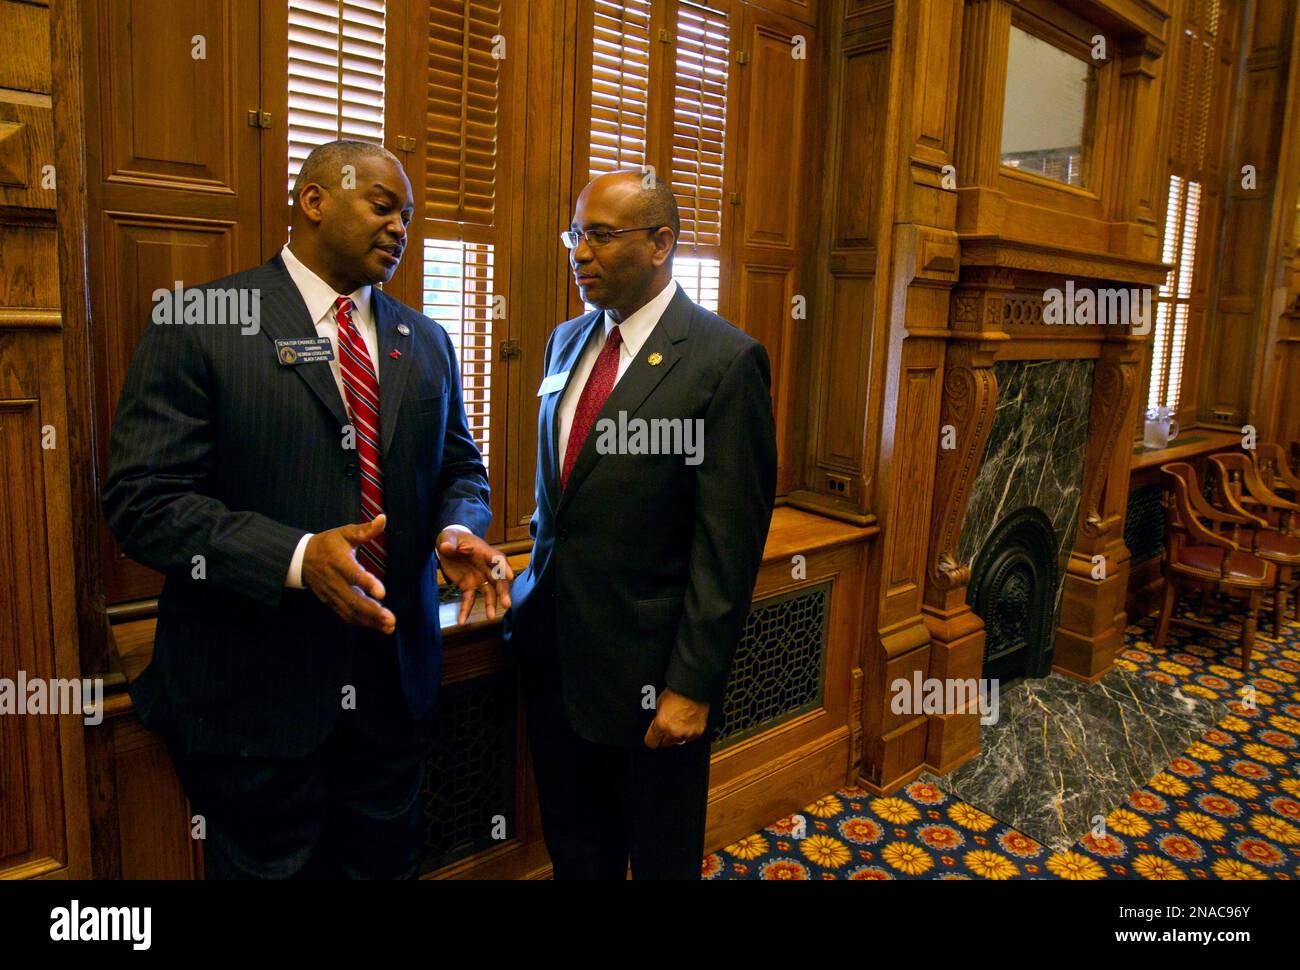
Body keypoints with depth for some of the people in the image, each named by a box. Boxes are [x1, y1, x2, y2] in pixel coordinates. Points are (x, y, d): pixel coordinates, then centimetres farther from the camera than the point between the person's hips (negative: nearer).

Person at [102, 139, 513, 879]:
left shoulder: (425, 342, 9)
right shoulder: (198, 324, -9)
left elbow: (461, 466, 14)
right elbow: (144, 499, -14)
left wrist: (458, 531, -9)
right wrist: (297, 557, -26)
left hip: (395, 683, 5)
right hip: (253, 689, -4)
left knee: (386, 866, 22)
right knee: (267, 867, 16)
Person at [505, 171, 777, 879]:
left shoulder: (726, 360, -14)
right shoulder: (566, 341, 8)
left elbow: (729, 542, -16)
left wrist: (693, 685, -16)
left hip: (646, 663, -5)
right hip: (552, 650, 6)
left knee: (661, 859, 17)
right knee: (575, 850, 22)